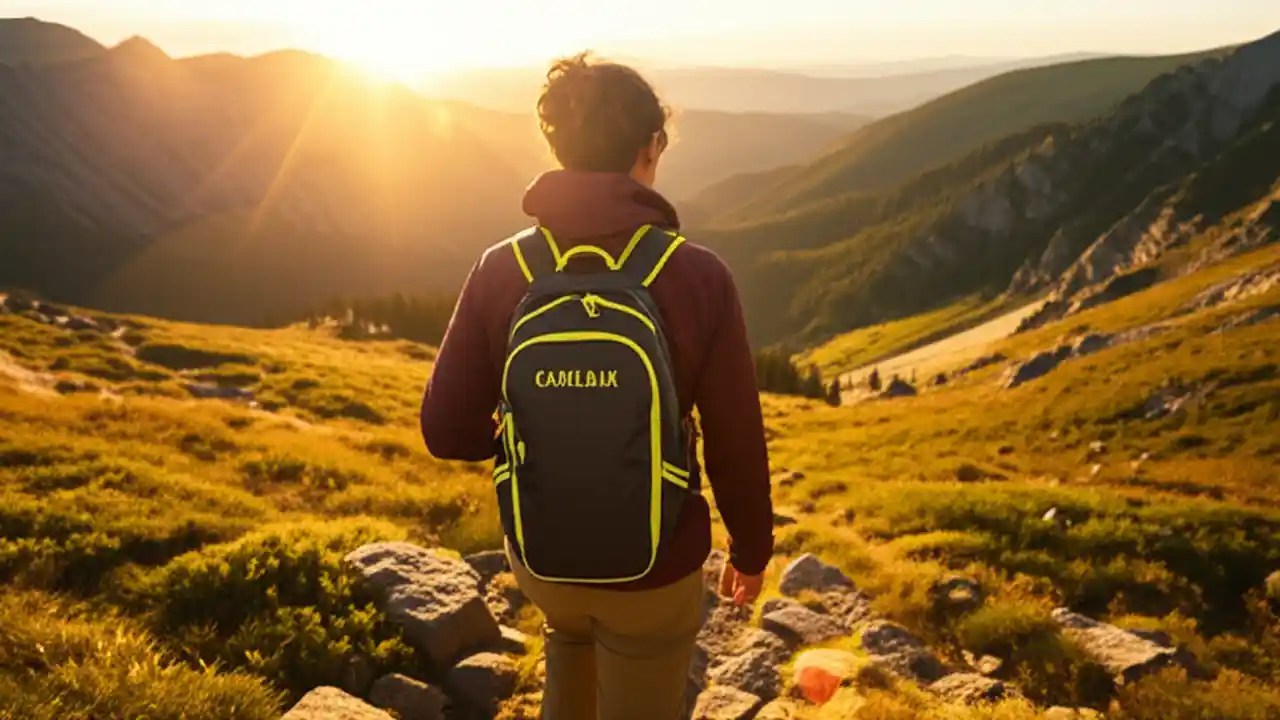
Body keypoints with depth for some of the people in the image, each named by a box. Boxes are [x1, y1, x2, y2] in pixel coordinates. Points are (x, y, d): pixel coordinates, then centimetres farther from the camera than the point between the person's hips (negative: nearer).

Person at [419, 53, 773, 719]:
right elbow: (737, 443, -12)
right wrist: (751, 550, 5)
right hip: (654, 567, -2)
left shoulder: (501, 271, -13)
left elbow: (446, 431, -10)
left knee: (571, 628, 36)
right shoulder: (698, 277, -19)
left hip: (538, 557, 3)